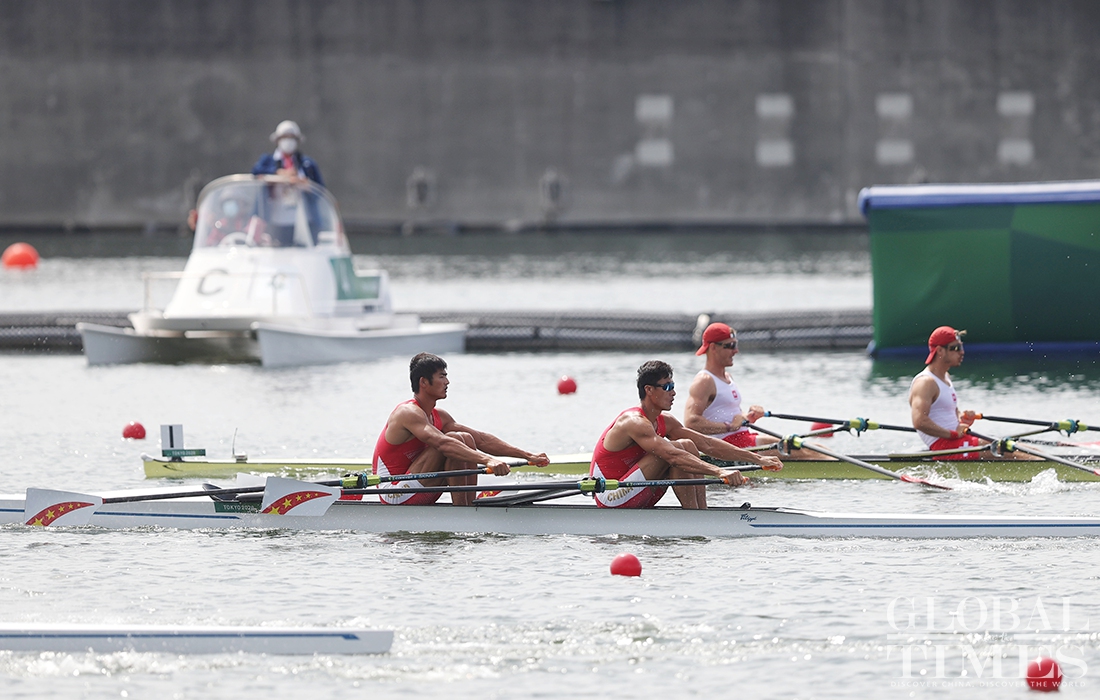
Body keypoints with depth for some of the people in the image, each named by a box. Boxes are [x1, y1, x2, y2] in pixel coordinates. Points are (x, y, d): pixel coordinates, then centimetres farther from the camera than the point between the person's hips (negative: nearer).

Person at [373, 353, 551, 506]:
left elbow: (481, 439, 9)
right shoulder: (408, 413, -18)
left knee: (467, 440, 1)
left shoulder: (439, 417, 11)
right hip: (396, 495, -9)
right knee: (455, 440, -21)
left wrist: (528, 456, 2)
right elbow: (442, 443, -34)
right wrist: (487, 460, -45)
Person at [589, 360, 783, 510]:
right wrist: (719, 472, -44)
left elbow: (707, 444, 8)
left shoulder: (665, 422, 8)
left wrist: (757, 459, 2)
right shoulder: (634, 423, -21)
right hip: (611, 499, -9)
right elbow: (673, 456, -35)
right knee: (676, 449, -22)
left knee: (689, 447, 0)